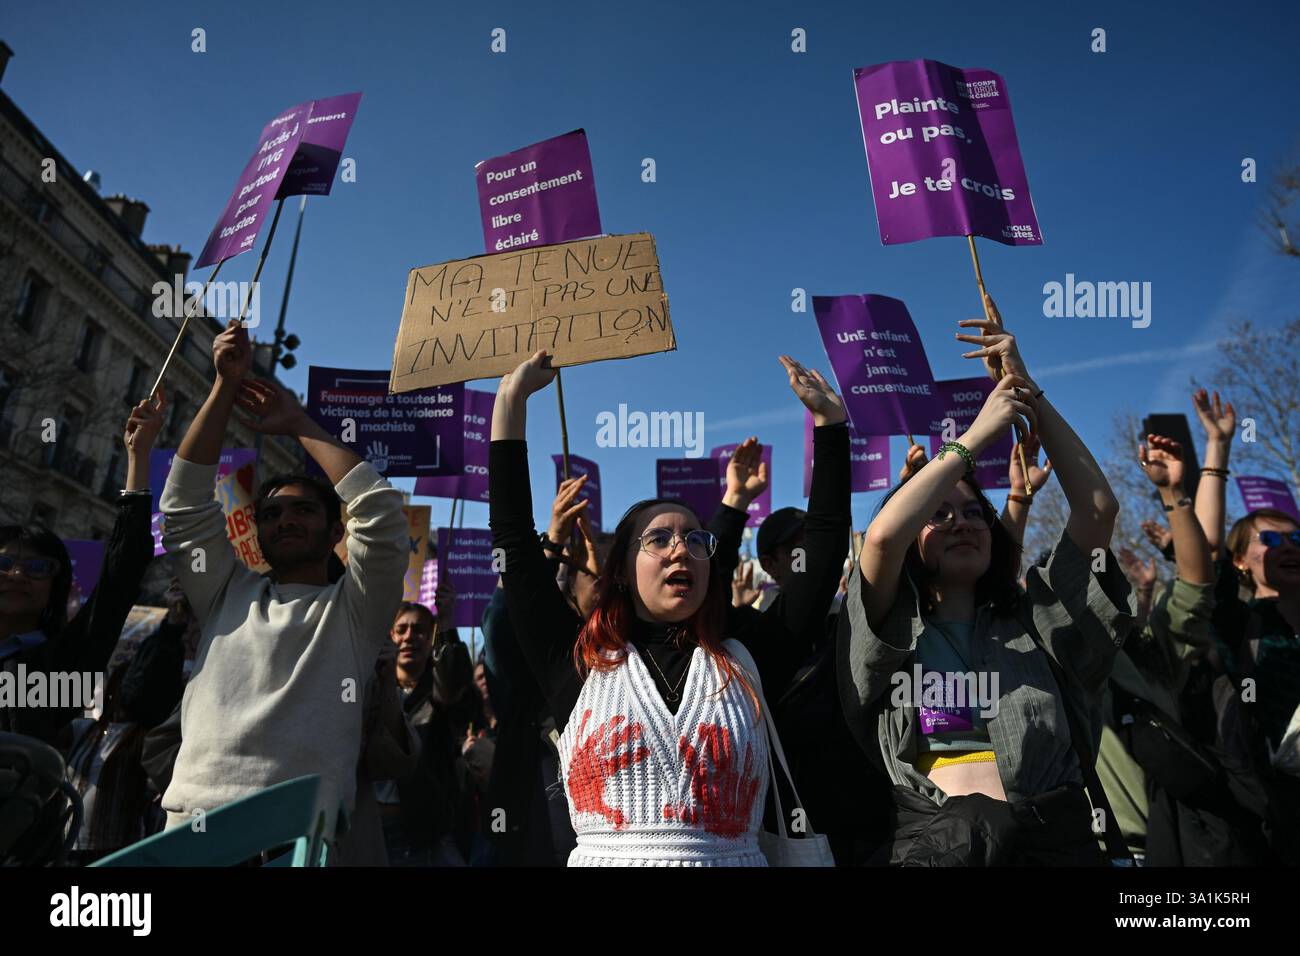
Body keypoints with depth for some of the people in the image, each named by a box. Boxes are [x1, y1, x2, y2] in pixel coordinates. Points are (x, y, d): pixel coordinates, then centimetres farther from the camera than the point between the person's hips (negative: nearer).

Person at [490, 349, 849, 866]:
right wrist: (511, 401, -4)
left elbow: (824, 549, 2)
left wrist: (828, 419, 2)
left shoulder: (745, 653, 1)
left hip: (733, 854, 1)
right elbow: (514, 540, -4)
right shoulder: (580, 658, -2)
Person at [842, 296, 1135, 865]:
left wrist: (1028, 391, 3)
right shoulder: (893, 630, 5)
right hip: (935, 840, -2)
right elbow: (881, 536, -15)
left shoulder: (1034, 619, 13)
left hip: (1056, 836, 3)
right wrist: (975, 437, -7)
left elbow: (1097, 507, 5)